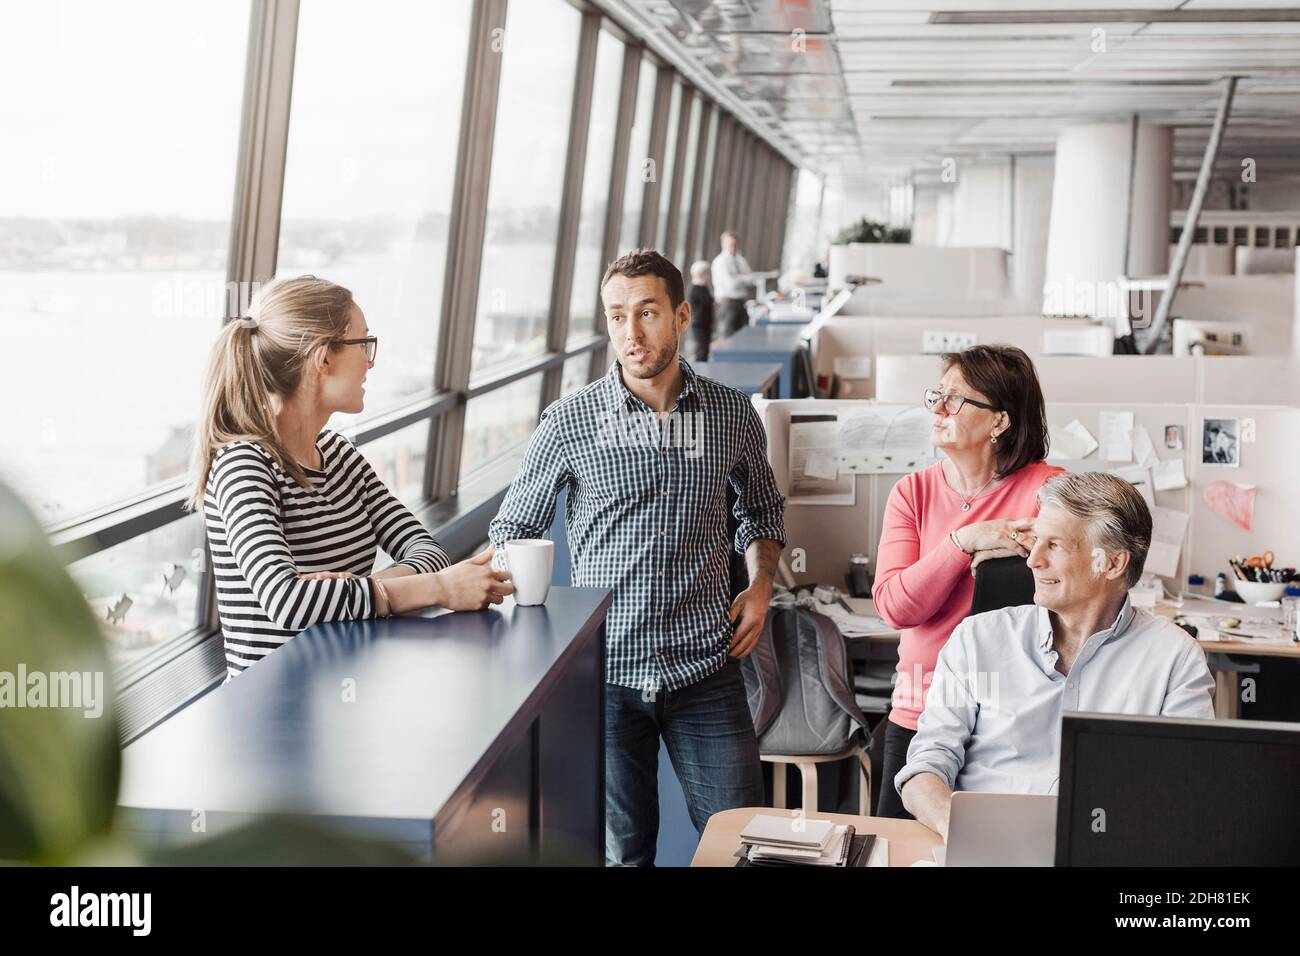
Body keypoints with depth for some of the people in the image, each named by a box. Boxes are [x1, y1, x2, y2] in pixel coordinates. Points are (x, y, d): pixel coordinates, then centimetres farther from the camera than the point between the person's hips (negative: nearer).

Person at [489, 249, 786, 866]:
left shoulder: (733, 415, 3)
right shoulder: (569, 422, -3)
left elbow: (763, 507, 22)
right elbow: (513, 532, 8)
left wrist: (760, 584, 6)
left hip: (706, 669, 1)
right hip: (606, 670, -1)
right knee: (620, 850, 8)